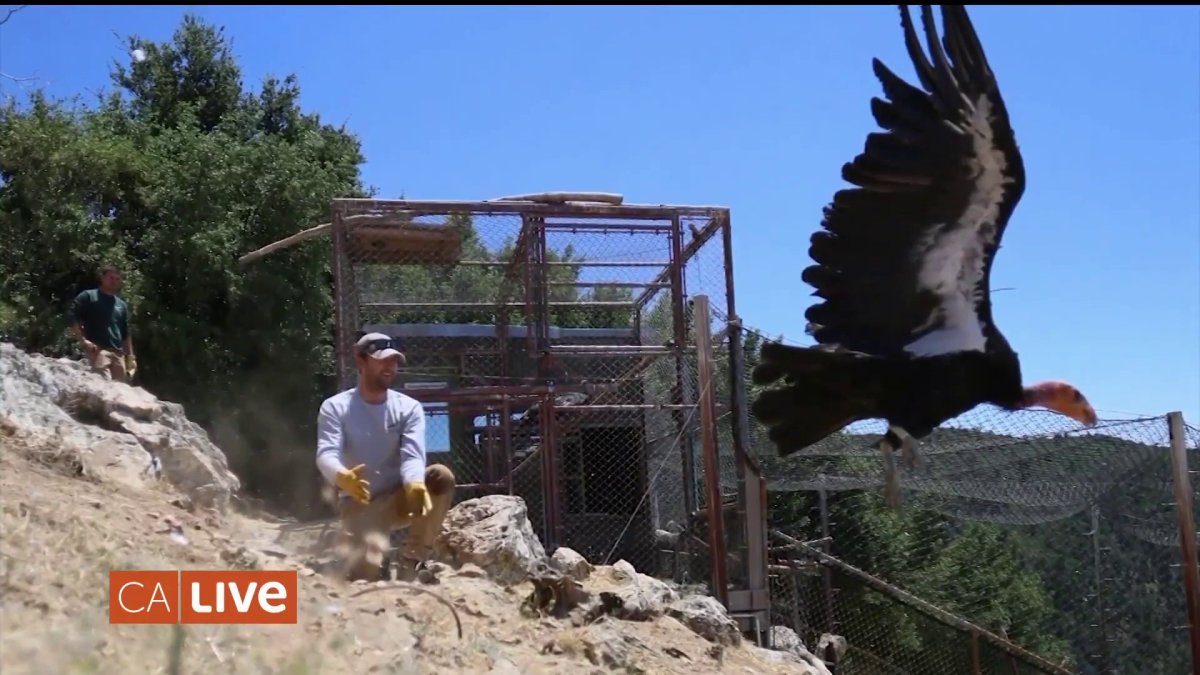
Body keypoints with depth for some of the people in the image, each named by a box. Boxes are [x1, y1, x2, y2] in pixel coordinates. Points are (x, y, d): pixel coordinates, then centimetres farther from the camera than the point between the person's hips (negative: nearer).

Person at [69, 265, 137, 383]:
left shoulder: (122, 304, 23)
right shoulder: (88, 297, 7)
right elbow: (72, 318, -3)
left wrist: (130, 356, 15)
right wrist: (84, 341, -12)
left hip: (118, 353, 6)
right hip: (98, 350, -6)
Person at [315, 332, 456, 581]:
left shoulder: (409, 407, -2)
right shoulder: (335, 407, -6)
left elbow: (412, 456, -16)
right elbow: (326, 455, -21)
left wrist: (415, 485, -41)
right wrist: (343, 477, -46)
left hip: (398, 499, 3)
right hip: (358, 504, -3)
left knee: (441, 476, -28)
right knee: (364, 572, -30)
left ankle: (413, 559, -13)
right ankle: (363, 557, 9)